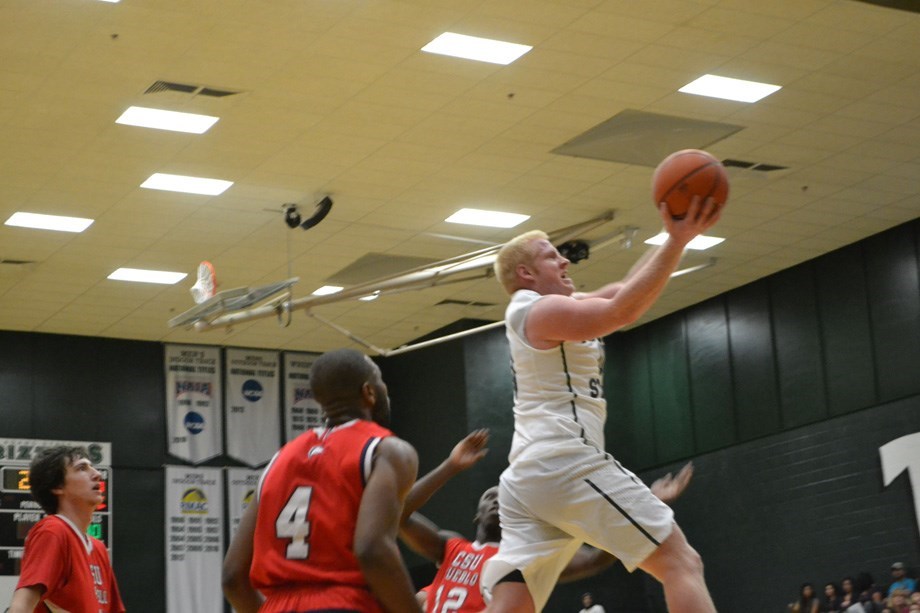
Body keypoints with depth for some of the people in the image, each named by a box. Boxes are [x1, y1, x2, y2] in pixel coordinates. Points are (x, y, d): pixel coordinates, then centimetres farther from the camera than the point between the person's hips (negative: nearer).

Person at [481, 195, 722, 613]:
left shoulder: (555, 310, 25)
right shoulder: (540, 310, -3)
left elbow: (622, 292, 29)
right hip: (566, 466, -10)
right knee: (681, 563, -7)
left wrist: (673, 231, 21)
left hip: (525, 478, 10)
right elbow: (623, 310, -16)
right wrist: (677, 240, -15)